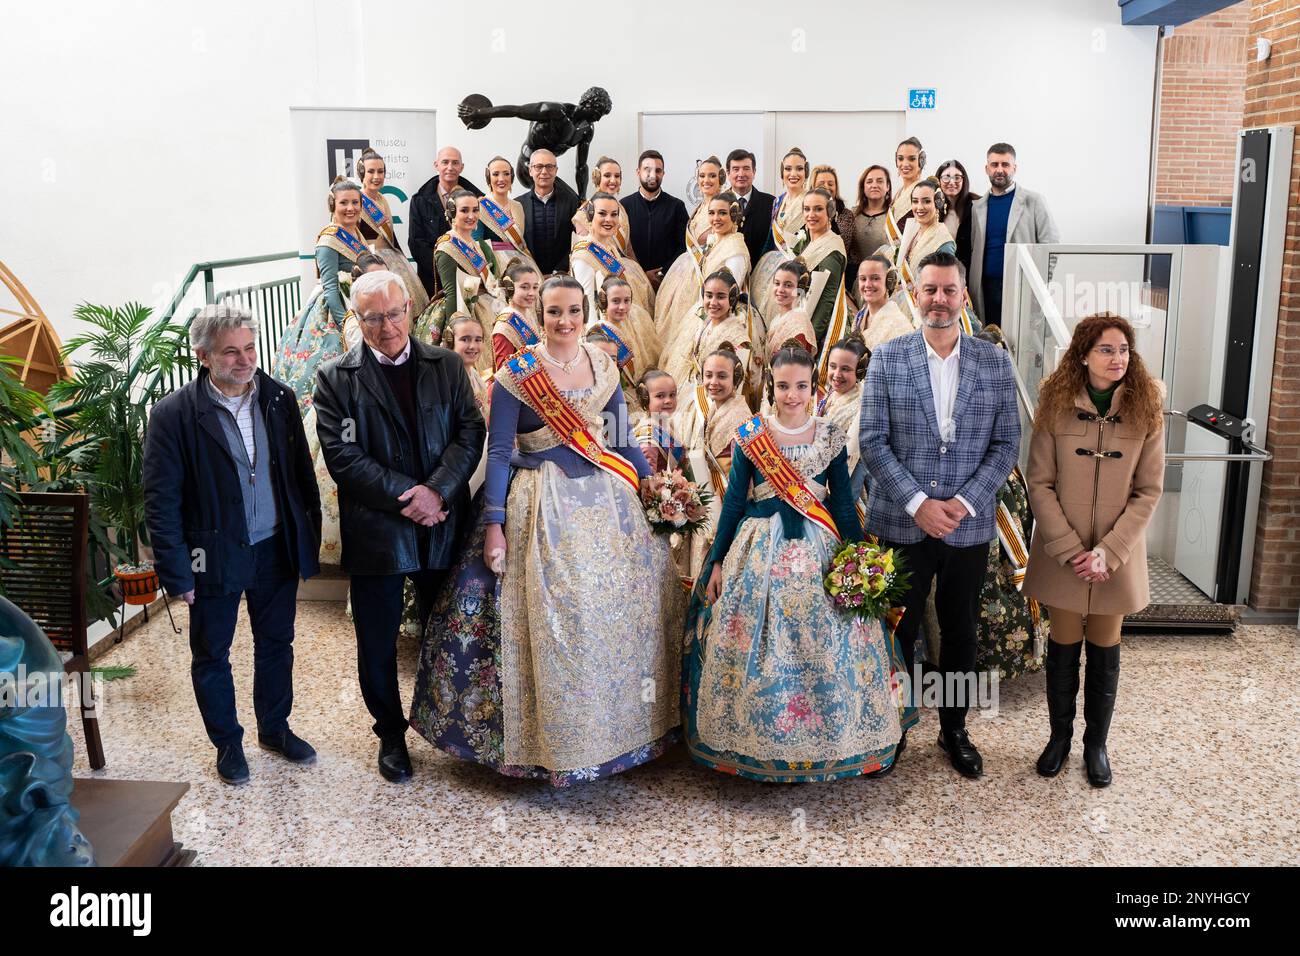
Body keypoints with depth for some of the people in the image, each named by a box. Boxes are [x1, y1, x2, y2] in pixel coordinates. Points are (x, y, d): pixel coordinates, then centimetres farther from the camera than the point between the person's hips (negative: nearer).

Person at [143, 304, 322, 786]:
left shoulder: (279, 398, -3)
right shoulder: (174, 413, -15)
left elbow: (301, 472, 5)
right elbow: (160, 500, -12)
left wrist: (310, 536, 4)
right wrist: (176, 572, -13)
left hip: (277, 549, 4)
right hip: (215, 555, -3)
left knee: (276, 645, 19)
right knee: (211, 656, 13)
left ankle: (274, 728, 39)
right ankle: (227, 742, 33)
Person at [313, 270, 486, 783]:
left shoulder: (447, 366, 4)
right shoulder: (336, 378, -4)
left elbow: (470, 432, -2)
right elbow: (342, 456, -11)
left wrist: (438, 491, -17)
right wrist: (407, 495, -18)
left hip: (442, 525, 2)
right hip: (376, 531, -2)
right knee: (378, 642, 10)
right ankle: (391, 734, 31)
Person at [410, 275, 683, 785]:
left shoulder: (604, 367, 7)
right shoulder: (516, 374, -6)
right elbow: (499, 453, -7)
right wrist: (493, 525, -13)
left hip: (607, 499, 5)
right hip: (544, 507, -4)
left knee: (620, 610, 8)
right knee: (549, 616, -3)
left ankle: (614, 723, 26)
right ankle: (553, 742, 14)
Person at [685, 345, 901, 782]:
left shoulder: (830, 437, 3)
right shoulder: (750, 435, 0)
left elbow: (843, 501, 7)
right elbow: (734, 500, 3)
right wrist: (717, 561, 3)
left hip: (818, 550, 1)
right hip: (760, 549, -1)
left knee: (824, 647, 2)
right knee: (755, 644, 1)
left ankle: (824, 744, 19)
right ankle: (754, 741, 18)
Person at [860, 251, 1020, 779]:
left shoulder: (994, 361, 1)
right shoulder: (887, 358, -2)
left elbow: (1006, 443, 1)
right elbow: (873, 440, -6)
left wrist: (964, 502, -11)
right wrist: (918, 503, -14)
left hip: (968, 527, 1)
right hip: (900, 523, -1)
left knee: (960, 635, 14)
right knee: (896, 633, 10)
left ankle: (954, 728, 33)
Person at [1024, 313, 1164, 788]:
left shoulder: (1146, 411, -5)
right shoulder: (1056, 407, -7)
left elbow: (1149, 491, -5)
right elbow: (1039, 483, -7)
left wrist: (1109, 552, -13)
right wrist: (1070, 549, -13)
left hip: (1118, 557, 1)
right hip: (1063, 554, 0)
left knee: (1105, 649, 12)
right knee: (1063, 645, 11)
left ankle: (1096, 743, 28)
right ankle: (1060, 736, 29)